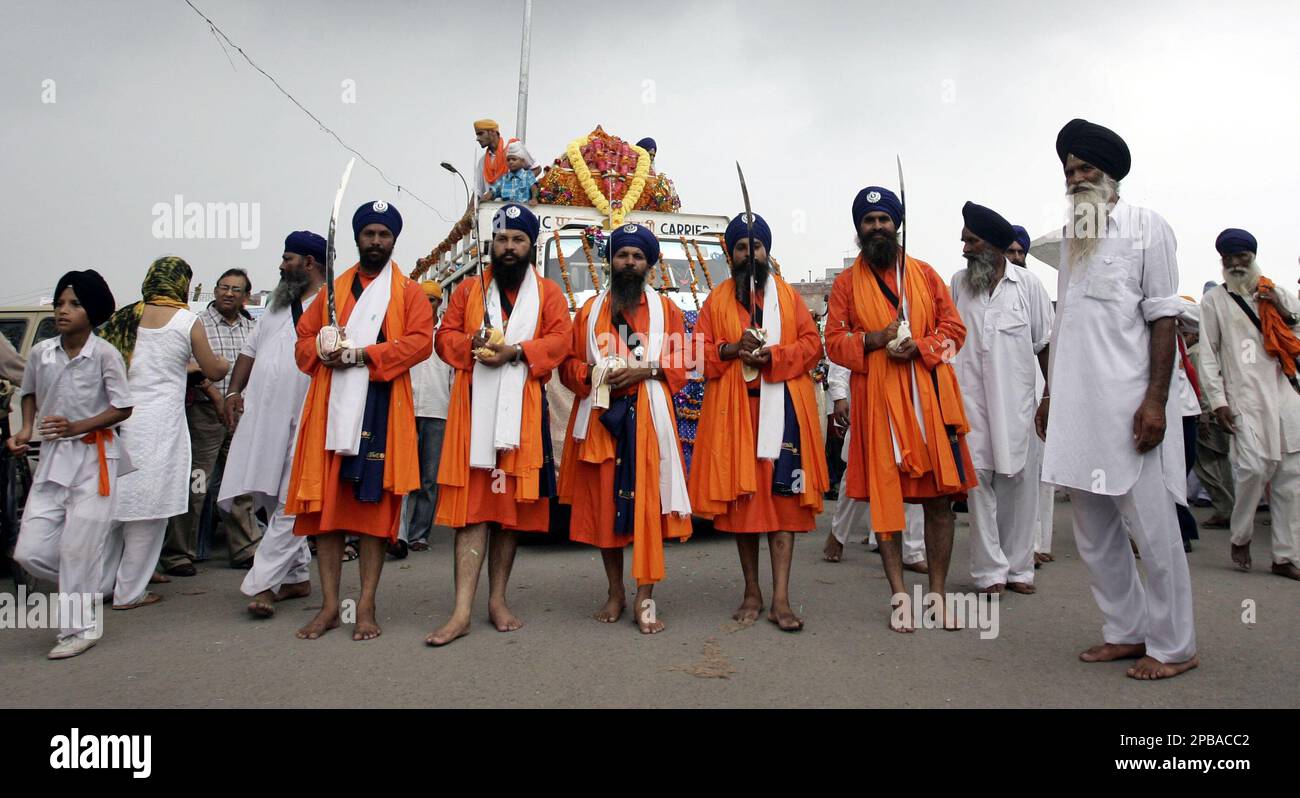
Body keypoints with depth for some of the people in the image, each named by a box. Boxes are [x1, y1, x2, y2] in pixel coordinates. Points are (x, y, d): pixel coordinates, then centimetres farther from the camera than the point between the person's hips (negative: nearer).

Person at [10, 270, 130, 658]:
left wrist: (76, 427, -17)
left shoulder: (104, 354, -11)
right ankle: (84, 588, 29)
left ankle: (80, 627, 15)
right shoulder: (40, 352, 2)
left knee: (78, 548, -1)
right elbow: (29, 392, 20)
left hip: (94, 456, -5)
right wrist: (26, 429, 5)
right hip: (52, 456, 5)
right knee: (30, 551, 2)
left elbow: (123, 408, -7)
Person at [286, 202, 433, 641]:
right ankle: (329, 605, 11)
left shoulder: (409, 291, 8)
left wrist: (362, 354, -15)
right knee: (325, 506, 2)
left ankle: (367, 607, 6)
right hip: (331, 407, 3)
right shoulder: (333, 289, 19)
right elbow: (304, 339, 16)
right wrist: (325, 351, -7)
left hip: (381, 410, -3)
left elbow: (420, 340, -7)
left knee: (375, 506, -2)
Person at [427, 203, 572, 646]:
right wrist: (471, 344, -11)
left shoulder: (548, 292, 11)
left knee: (512, 502, 5)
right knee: (472, 503, -5)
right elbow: (444, 336, 11)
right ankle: (462, 612, -6)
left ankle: (498, 600, 17)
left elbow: (559, 340, -1)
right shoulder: (469, 290, 16)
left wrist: (516, 351, -16)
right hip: (474, 407, 0)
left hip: (523, 410, 0)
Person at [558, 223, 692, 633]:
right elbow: (569, 365, 11)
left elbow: (682, 363, 4)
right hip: (600, 416, 2)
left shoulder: (666, 309, 12)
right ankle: (615, 592, 16)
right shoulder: (590, 310, 16)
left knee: (648, 503, -7)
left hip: (648, 418, -1)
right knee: (603, 503, 3)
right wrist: (594, 373, -9)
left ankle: (645, 598, -1)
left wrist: (646, 370, -12)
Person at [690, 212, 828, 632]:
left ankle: (780, 599, -5)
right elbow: (698, 349, 7)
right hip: (732, 409, 1)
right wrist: (731, 349, -12)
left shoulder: (788, 295, 11)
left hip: (781, 407, -1)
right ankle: (752, 592, 14)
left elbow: (811, 343, 4)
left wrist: (772, 356, -13)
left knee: (782, 495, -7)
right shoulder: (717, 299, 13)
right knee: (740, 497, 3)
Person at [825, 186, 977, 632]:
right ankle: (899, 596, 10)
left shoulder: (925, 274, 11)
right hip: (876, 400, -1)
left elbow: (954, 327, 7)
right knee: (885, 495, 1)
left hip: (929, 396, 1)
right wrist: (872, 339, -14)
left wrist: (919, 347, -11)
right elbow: (834, 341, 4)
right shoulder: (846, 283, 8)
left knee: (941, 495, 1)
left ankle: (937, 593, 13)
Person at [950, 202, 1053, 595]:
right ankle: (990, 571, 5)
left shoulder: (1027, 284, 2)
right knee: (979, 481, -1)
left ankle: (1018, 567, 15)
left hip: (1016, 400, 0)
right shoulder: (957, 283, 6)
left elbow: (1045, 344, 5)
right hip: (971, 400, 1)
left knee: (1019, 482, 4)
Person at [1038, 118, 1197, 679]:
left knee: (1152, 529, -2)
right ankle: (1126, 632, 23)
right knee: (1094, 533, 10)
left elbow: (1163, 318, -7)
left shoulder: (1145, 227, 0)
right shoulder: (1071, 237, 18)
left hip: (1128, 404, -6)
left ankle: (1173, 647, 11)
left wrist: (1156, 399, -15)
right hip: (1076, 407, 7)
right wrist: (1050, 394, 15)